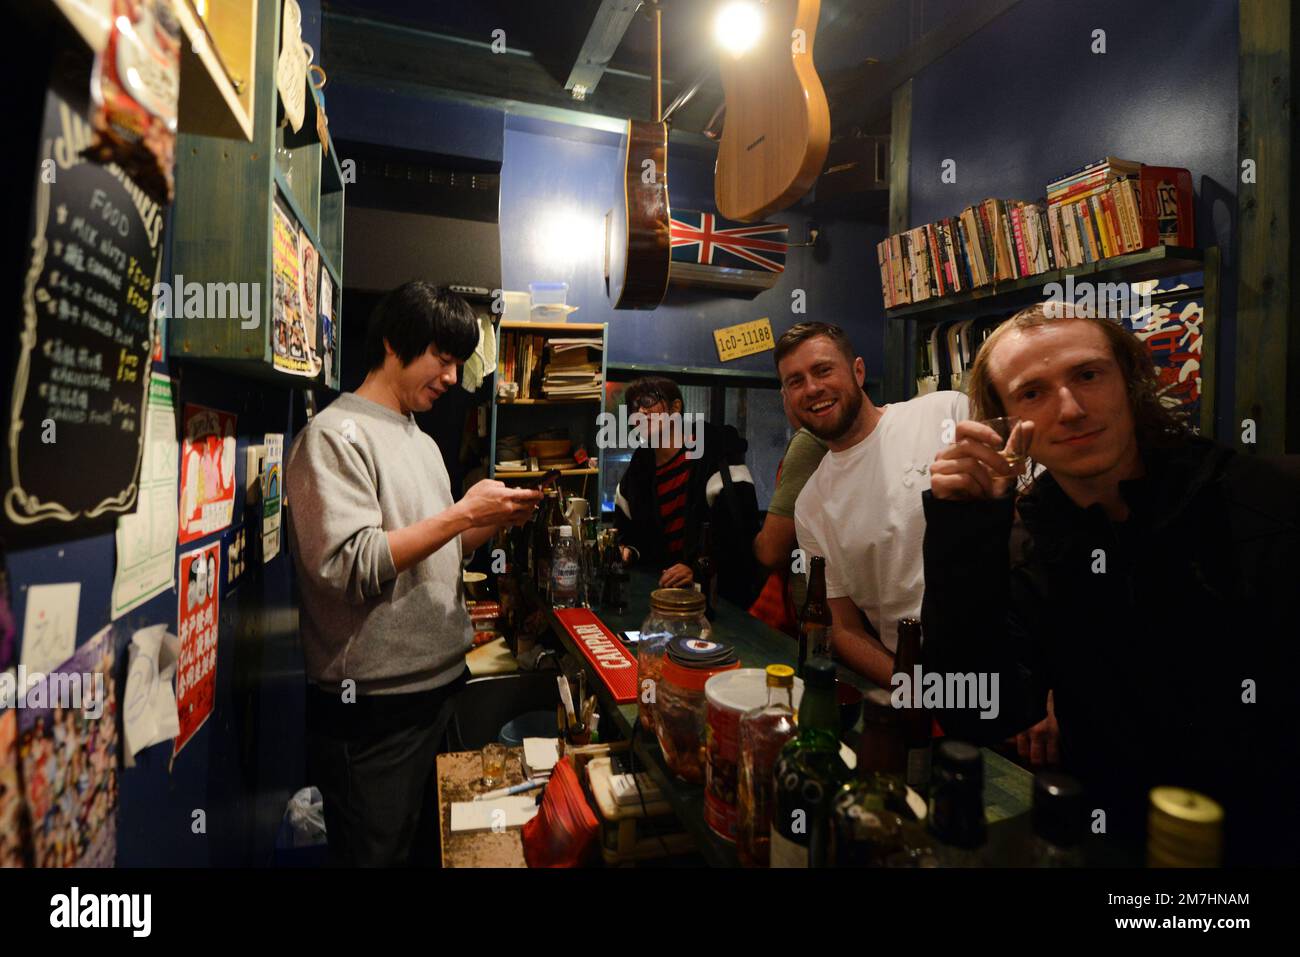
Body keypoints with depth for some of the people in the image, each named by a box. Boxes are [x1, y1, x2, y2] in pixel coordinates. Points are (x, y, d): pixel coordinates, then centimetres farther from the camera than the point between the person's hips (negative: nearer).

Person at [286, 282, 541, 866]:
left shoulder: (422, 441, 13)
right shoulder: (335, 435, -13)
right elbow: (350, 567, -23)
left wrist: (496, 521, 0)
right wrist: (463, 513, -22)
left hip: (440, 682, 8)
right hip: (373, 707, -8)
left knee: (430, 845, 21)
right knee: (378, 853, 11)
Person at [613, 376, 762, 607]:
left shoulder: (718, 458, -9)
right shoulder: (637, 471, 10)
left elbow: (740, 532, -16)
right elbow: (629, 530, 23)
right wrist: (629, 550, 3)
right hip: (661, 586, 6)